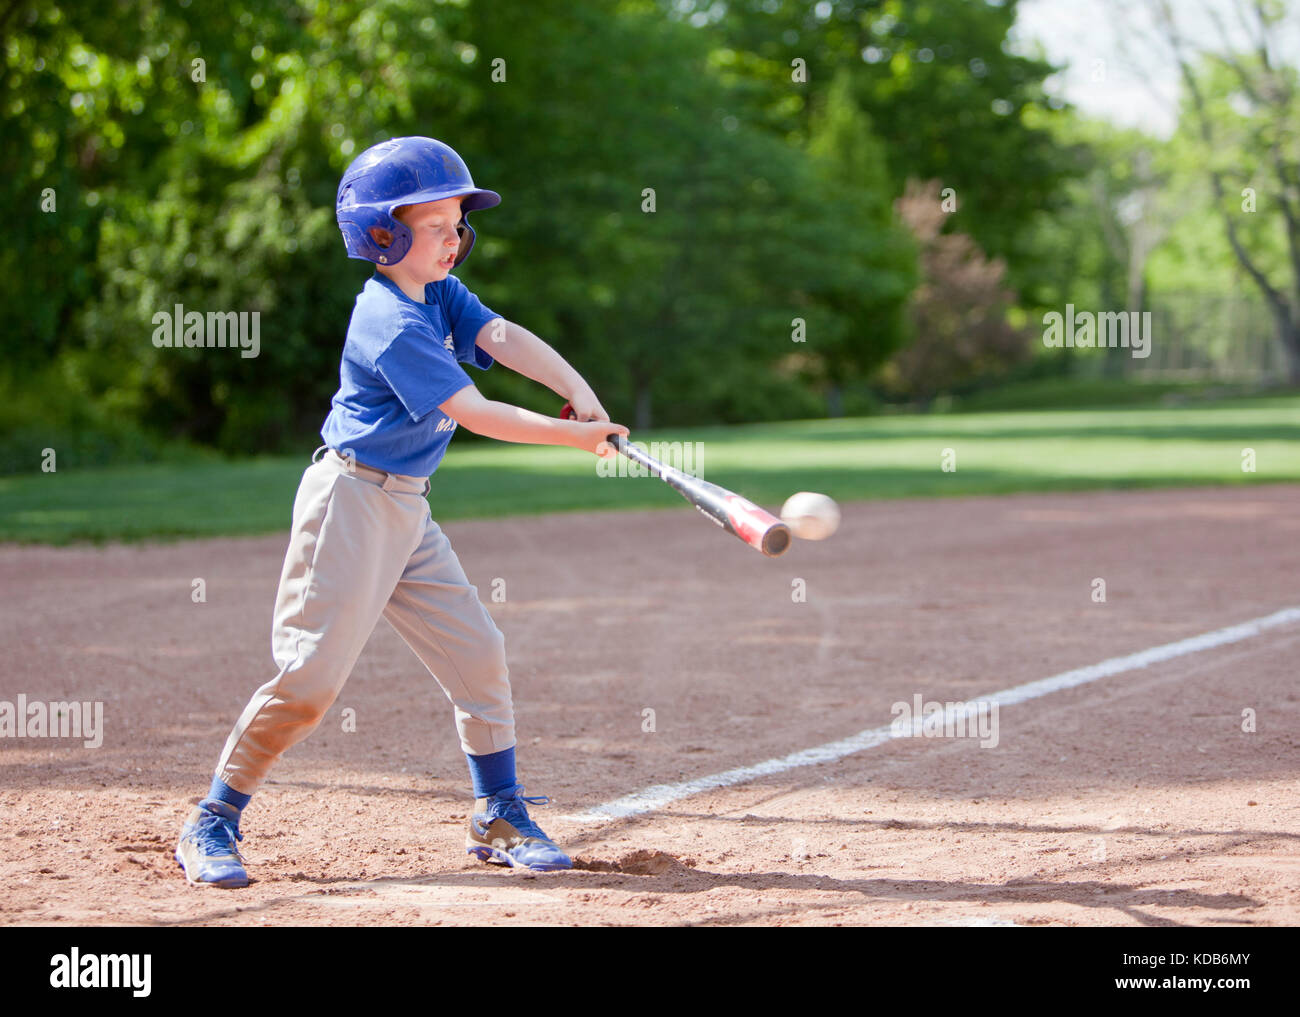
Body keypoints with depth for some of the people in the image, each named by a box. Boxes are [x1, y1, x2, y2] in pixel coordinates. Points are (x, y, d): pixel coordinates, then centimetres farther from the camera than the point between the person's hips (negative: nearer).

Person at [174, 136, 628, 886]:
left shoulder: (442, 294, 9)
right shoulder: (390, 323, -18)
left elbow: (504, 338, -6)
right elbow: (473, 412, -22)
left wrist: (576, 388, -23)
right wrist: (571, 435, -22)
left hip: (407, 509, 9)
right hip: (352, 501, -9)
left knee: (479, 654, 5)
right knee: (312, 674, -11)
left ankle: (500, 819, 17)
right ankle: (212, 824, 1)